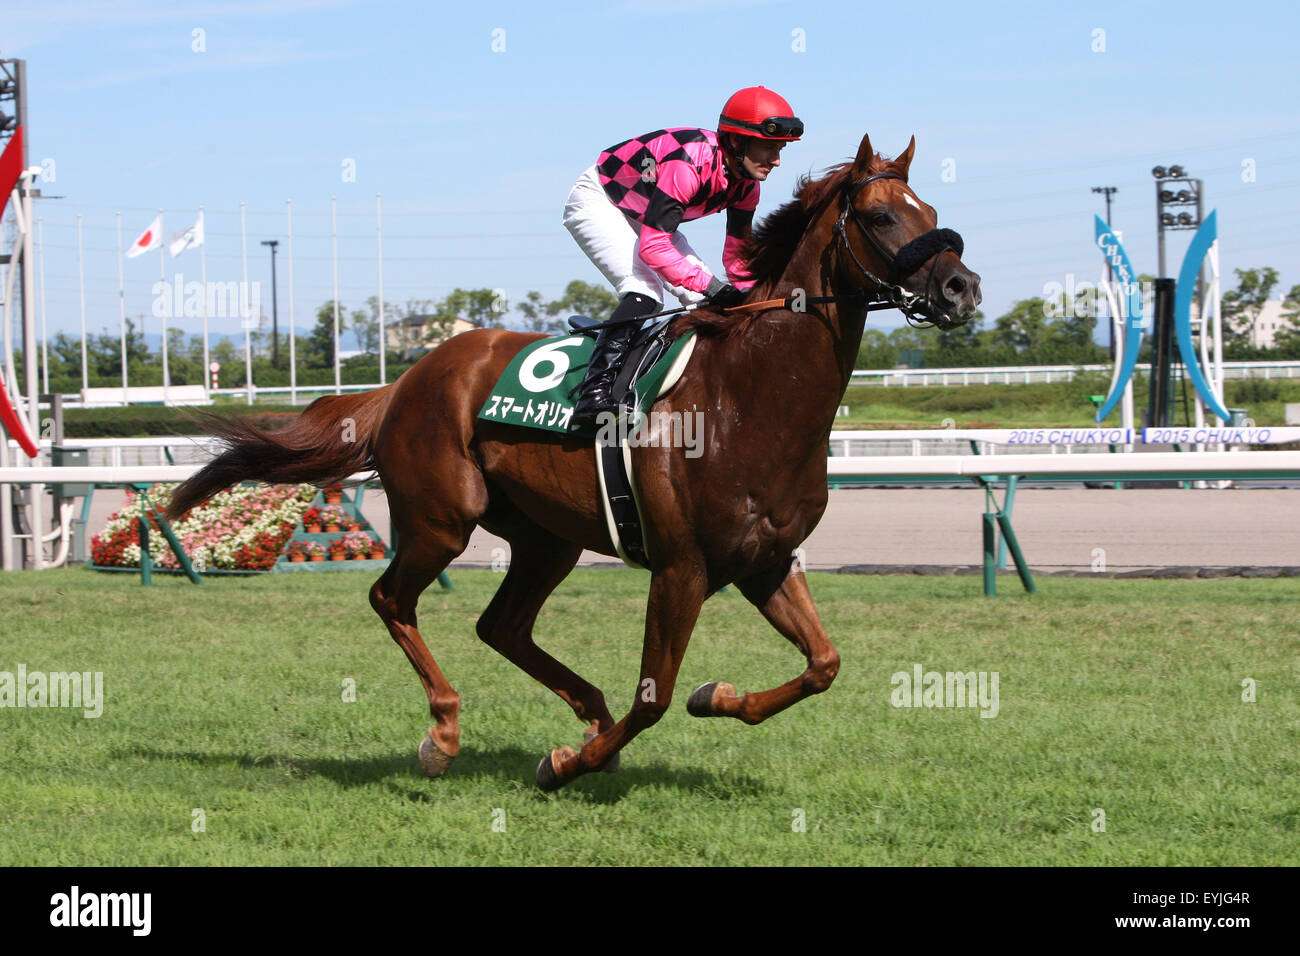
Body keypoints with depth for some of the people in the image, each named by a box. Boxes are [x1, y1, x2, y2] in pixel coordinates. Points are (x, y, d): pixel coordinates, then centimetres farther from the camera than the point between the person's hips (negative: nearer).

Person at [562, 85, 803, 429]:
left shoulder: (746, 184, -10)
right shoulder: (687, 164, -37)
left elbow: (737, 255, 1)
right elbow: (652, 247, -39)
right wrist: (710, 285, -43)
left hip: (643, 215, 9)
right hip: (597, 203, -9)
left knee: (707, 300, -1)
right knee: (645, 289, -29)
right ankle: (595, 391, -34)